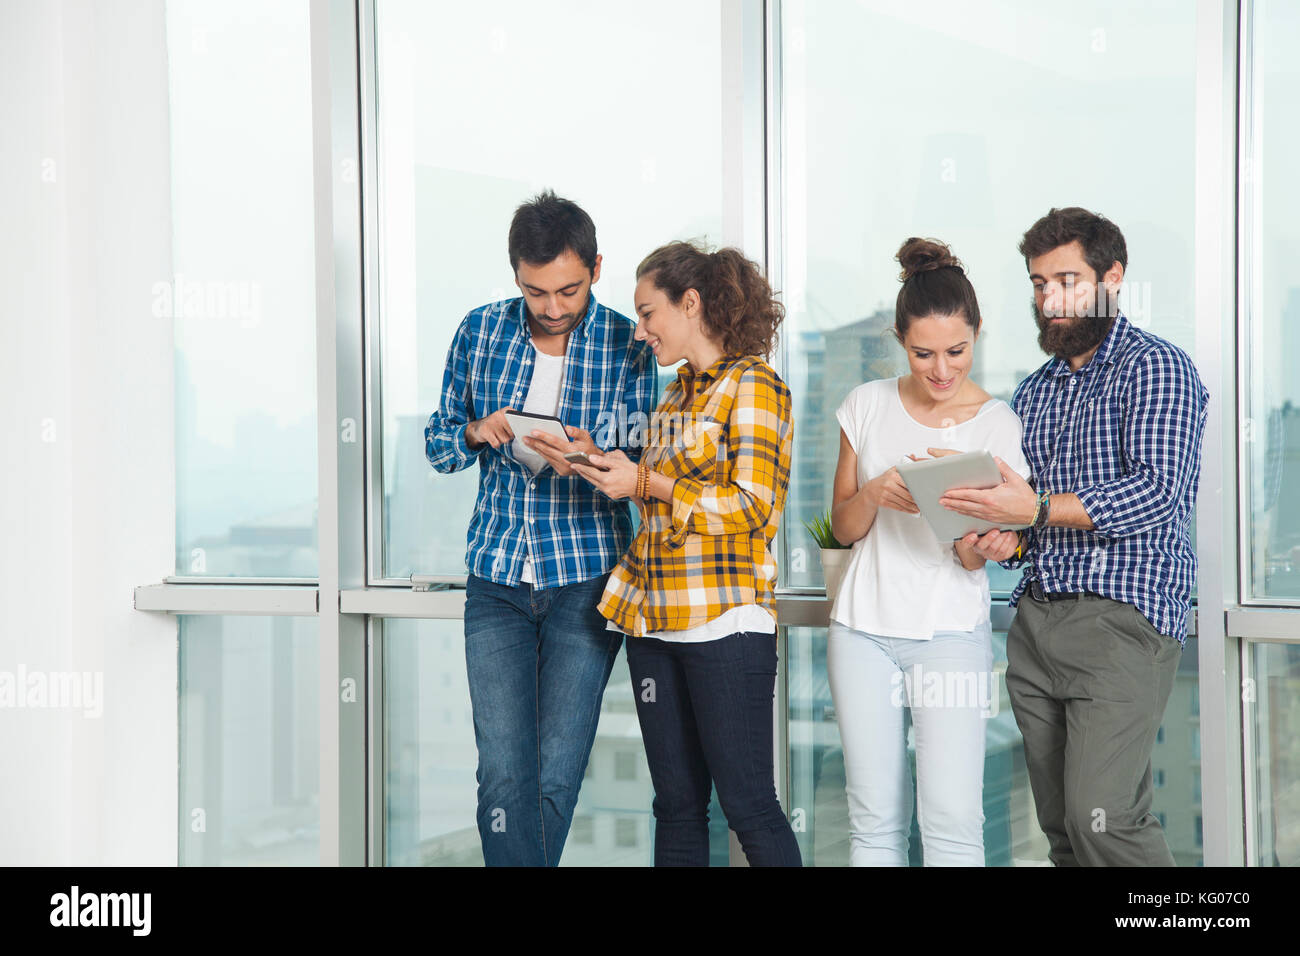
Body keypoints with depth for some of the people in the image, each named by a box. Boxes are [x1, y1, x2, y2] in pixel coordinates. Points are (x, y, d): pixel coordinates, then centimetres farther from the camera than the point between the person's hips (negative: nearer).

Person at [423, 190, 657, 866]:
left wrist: (593, 459, -21)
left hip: (585, 582, -1)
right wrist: (478, 433, -11)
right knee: (502, 776, -6)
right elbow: (438, 443, 13)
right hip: (495, 582, 2)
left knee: (556, 777, 0)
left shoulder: (626, 346, -2)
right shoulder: (480, 331, 4)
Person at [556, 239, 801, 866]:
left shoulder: (751, 384, -5)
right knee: (676, 804, 9)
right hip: (655, 621, 8)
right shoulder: (675, 396, 19)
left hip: (724, 621, -8)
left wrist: (647, 483, -10)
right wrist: (611, 470, 7)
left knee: (747, 804, -6)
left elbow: (753, 507, -13)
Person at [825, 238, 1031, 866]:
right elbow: (843, 527, 8)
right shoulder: (868, 406, 4)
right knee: (874, 820, 3)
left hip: (951, 632, -2)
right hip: (864, 627, 2)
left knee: (952, 819, -9)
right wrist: (874, 493, -14)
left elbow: (974, 561, -1)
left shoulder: (997, 424, -2)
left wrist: (974, 545, -25)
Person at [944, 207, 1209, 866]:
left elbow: (1157, 492, -16)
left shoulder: (1155, 367, -3)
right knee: (1061, 829, 5)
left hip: (1122, 619, -7)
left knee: (1102, 820, -18)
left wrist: (1036, 508, -23)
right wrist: (1006, 541, 3)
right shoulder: (1034, 391, 20)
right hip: (1035, 619, 7)